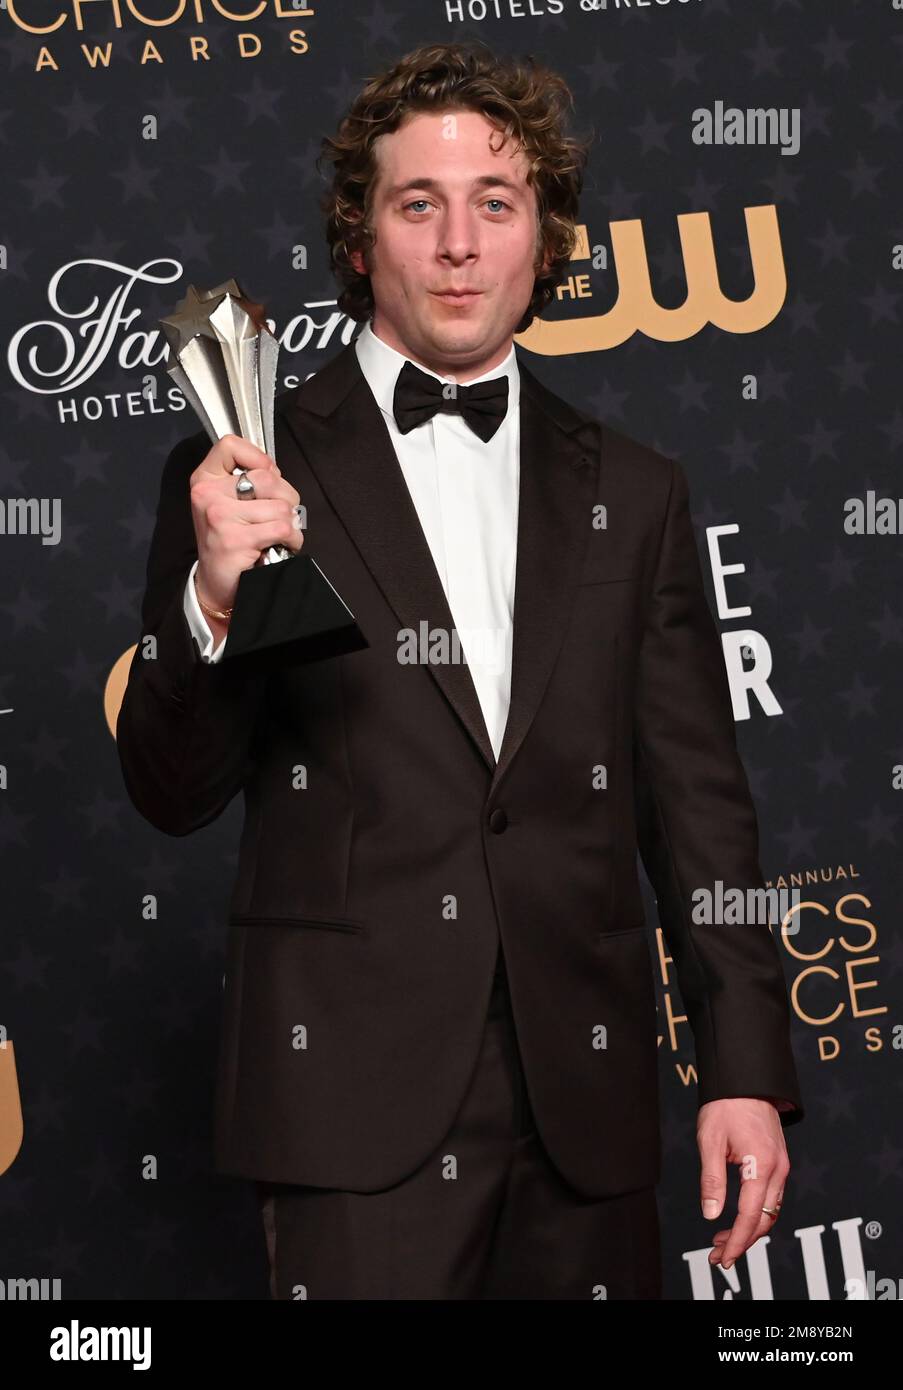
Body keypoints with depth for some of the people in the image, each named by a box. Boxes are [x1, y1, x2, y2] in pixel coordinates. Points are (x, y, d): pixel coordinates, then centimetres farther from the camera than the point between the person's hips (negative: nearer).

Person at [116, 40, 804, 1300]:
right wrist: (217, 601, -18)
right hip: (359, 1096, -3)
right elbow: (173, 797, 1)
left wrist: (747, 1068, 5)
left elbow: (698, 806, 10)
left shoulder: (633, 495, 10)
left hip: (585, 1101, 3)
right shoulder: (251, 473, 2)